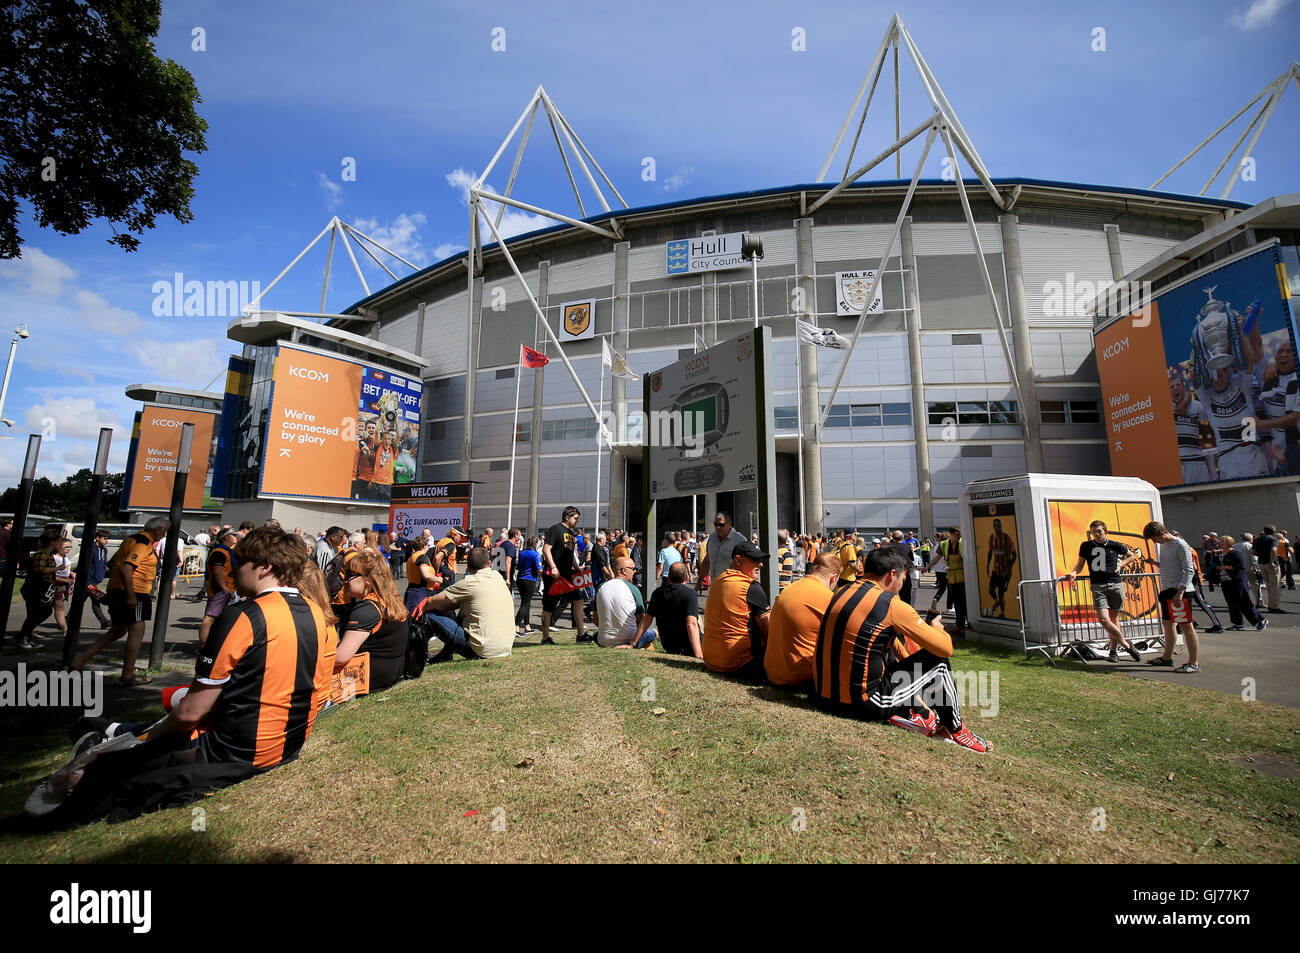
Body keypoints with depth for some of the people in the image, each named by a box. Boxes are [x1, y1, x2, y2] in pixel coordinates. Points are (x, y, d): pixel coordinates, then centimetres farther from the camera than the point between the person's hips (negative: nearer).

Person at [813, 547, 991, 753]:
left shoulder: (841, 592, 8)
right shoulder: (893, 605, -12)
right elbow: (946, 648, -3)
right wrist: (936, 628, 18)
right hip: (862, 702, -7)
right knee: (938, 662, 11)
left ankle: (918, 711, 26)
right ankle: (955, 730, 29)